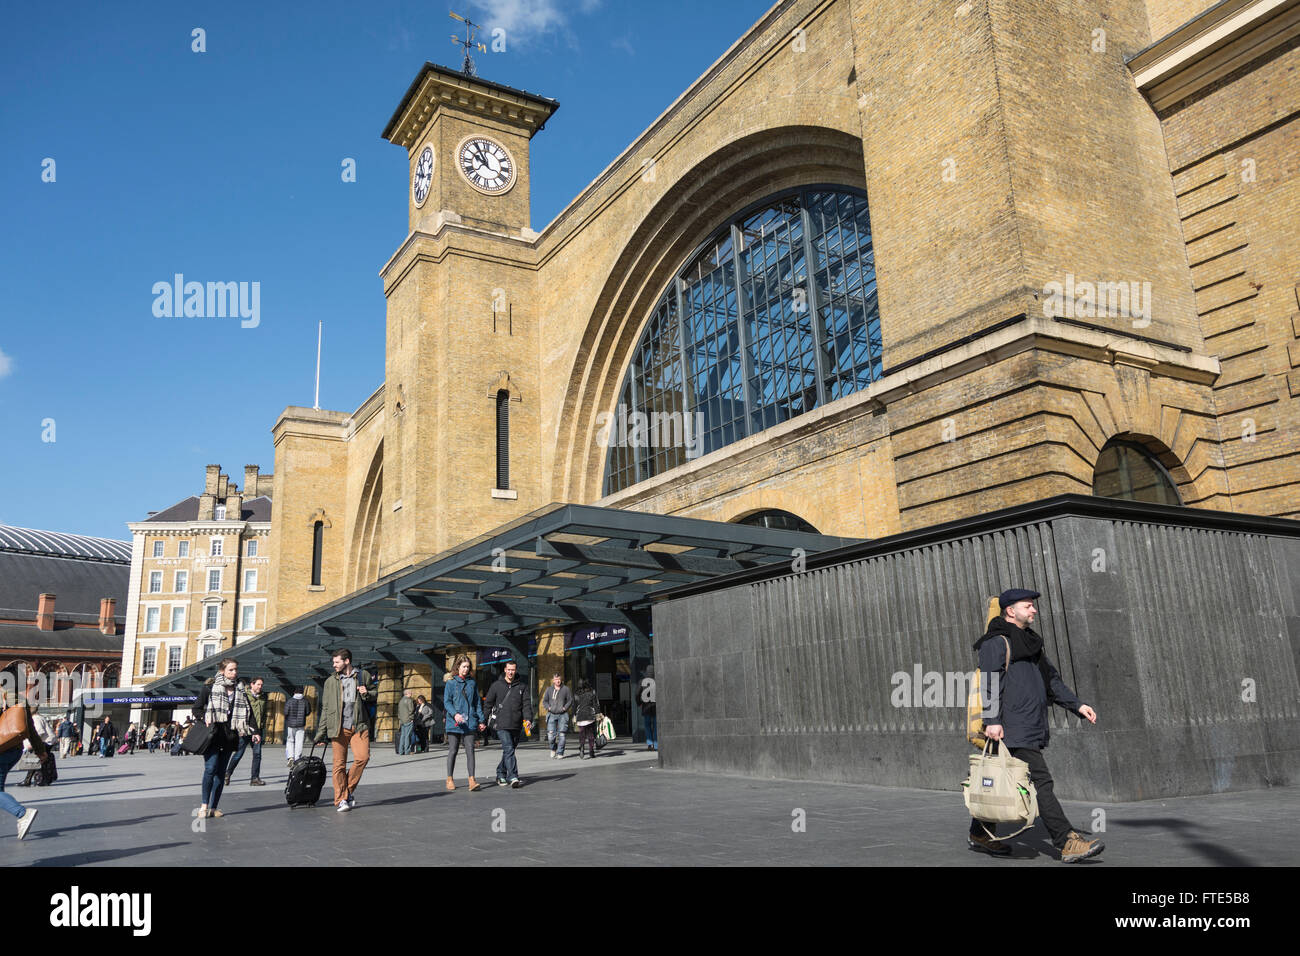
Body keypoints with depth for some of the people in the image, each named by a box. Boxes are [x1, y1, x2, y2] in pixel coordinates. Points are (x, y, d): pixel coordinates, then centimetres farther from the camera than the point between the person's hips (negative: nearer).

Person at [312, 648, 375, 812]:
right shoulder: (331, 681, 11)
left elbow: (374, 694, 21)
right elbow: (325, 708, 12)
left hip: (359, 726, 0)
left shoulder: (363, 676, 9)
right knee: (339, 764, -1)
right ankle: (341, 799, 9)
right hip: (339, 727, 0)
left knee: (363, 757, -14)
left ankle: (349, 788, 9)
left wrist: (367, 693, -4)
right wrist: (320, 734, 9)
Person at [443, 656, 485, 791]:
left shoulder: (472, 683, 12)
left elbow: (477, 703, 15)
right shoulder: (451, 683, 3)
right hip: (454, 723, -2)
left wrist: (481, 720, 9)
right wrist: (455, 714, -21)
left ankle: (472, 780, -10)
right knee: (453, 751, 6)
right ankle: (450, 779, 19)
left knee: (470, 750, -7)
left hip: (470, 723, 2)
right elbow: (447, 702, -4)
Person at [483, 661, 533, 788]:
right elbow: (488, 704, 9)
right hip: (502, 725, -3)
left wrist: (528, 718, -10)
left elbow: (527, 704, 4)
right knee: (509, 750, -15)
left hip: (516, 726, 3)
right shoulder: (496, 686, 4)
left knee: (508, 751, 12)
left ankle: (501, 775, 27)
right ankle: (513, 777, -18)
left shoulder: (522, 686, 9)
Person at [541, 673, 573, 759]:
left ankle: (560, 753, 5)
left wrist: (565, 708, -6)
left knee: (561, 735, -4)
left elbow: (570, 700, 8)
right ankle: (553, 749, 22)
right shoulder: (549, 689, 9)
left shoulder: (566, 689, 4)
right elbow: (544, 701, 14)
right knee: (551, 735, -6)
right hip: (552, 714, 1)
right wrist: (548, 707, -3)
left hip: (562, 714, -1)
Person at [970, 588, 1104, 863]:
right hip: (1013, 729, -10)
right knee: (1040, 782, -11)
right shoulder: (997, 642, -8)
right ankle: (1068, 843, -11)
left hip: (1031, 728, 10)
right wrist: (992, 719, -25)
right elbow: (989, 682, -17)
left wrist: (1077, 705, 18)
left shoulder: (1030, 642, 23)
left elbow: (1052, 680, 27)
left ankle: (980, 835, 21)